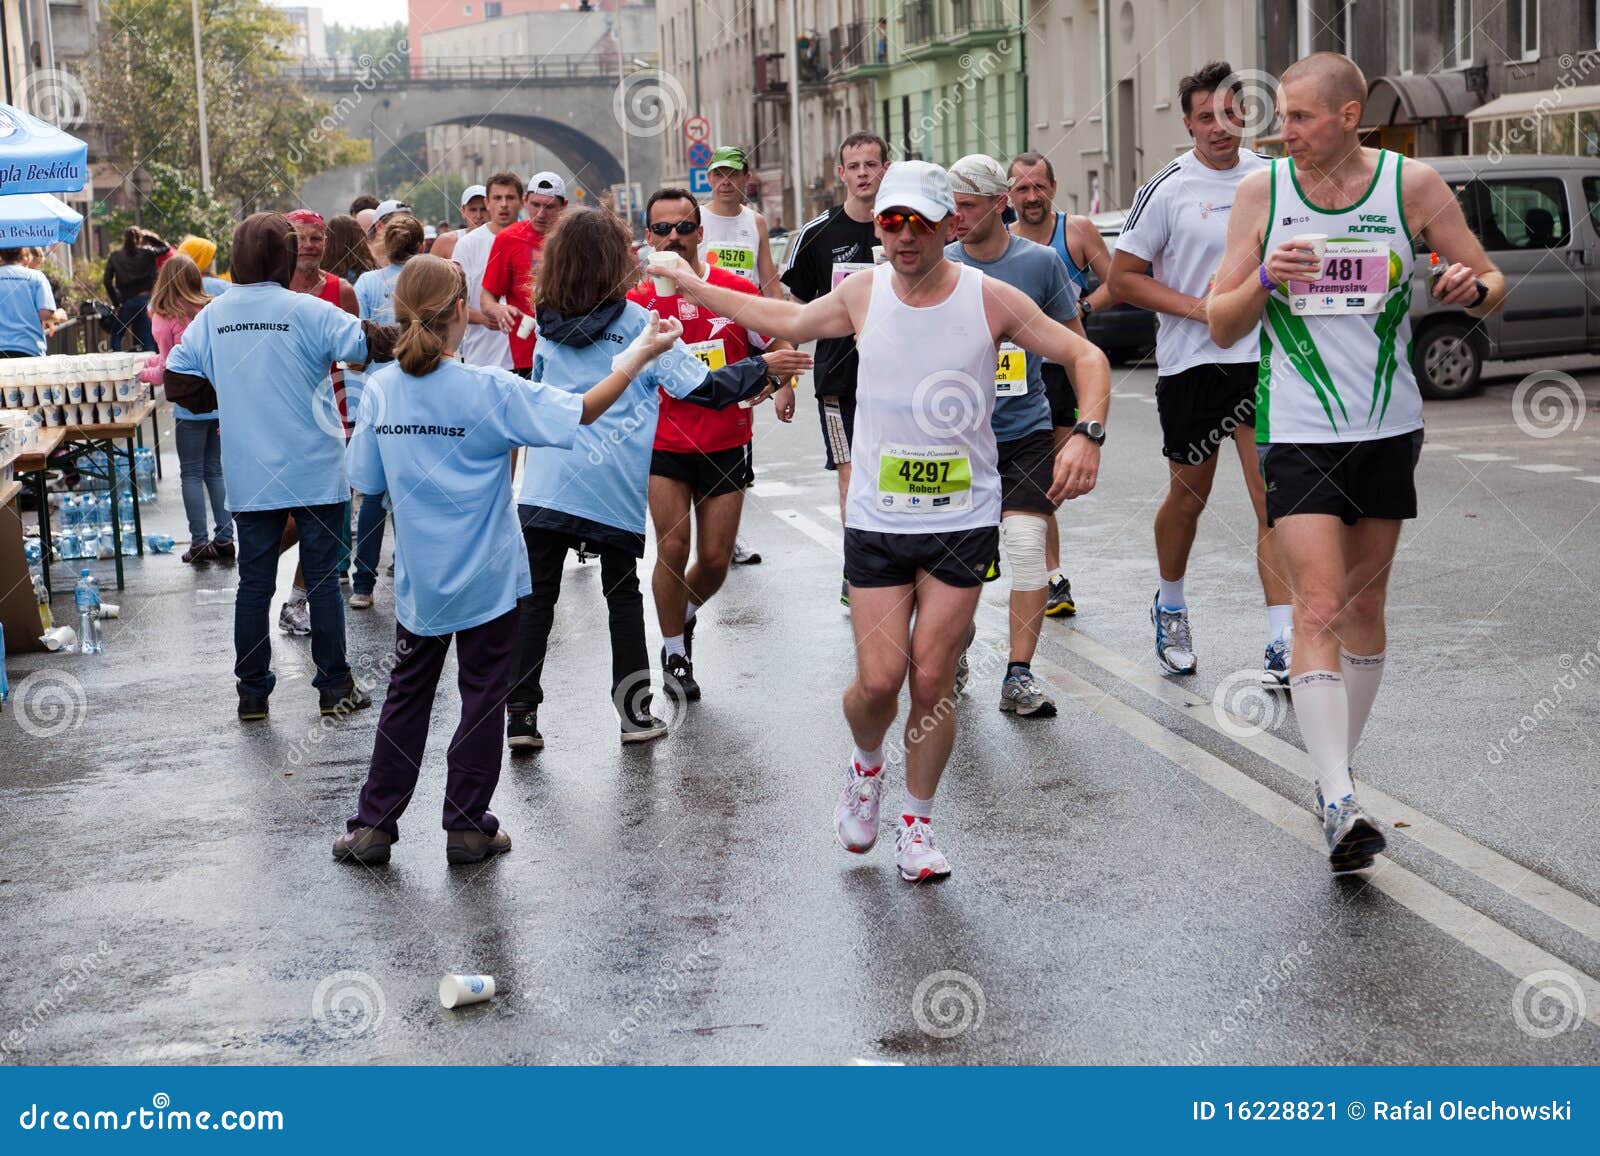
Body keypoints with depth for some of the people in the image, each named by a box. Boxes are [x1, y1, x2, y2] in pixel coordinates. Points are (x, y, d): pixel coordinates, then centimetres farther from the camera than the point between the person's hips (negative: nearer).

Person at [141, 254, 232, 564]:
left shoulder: (166, 318, -8)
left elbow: (169, 369, -4)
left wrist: (146, 374, 15)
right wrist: (155, 360, 21)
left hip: (190, 404, -5)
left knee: (192, 474, 4)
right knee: (215, 471, 13)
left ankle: (199, 542, 3)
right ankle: (224, 538, 11)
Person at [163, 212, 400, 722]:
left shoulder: (212, 316, 1)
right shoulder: (306, 311, -12)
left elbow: (178, 381, 3)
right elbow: (369, 344, -18)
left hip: (247, 478, 3)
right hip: (313, 471, -3)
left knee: (254, 583, 10)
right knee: (323, 579, 7)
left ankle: (252, 693, 15)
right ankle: (334, 688, 13)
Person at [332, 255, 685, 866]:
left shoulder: (379, 388, -6)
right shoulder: (489, 391, -17)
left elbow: (366, 478, 2)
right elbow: (582, 412, -13)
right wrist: (640, 353, -5)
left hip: (418, 581, 4)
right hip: (487, 577, -3)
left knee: (407, 695, 16)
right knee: (483, 696, 10)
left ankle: (372, 825, 17)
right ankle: (468, 827, 16)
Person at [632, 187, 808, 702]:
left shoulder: (738, 290, -4)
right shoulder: (639, 300, -4)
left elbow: (774, 346, 9)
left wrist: (783, 384, -9)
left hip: (727, 445, 1)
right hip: (664, 444, -1)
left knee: (715, 559, 3)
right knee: (673, 548, -10)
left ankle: (687, 613, 37)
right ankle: (674, 649, 13)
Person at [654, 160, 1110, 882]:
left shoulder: (990, 299, -7)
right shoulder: (863, 294, 0)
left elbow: (1085, 356, 0)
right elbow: (790, 321, 20)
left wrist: (1086, 436, -17)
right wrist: (694, 286, 24)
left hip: (963, 523, -1)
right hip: (876, 522, 1)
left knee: (932, 680, -1)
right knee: (878, 681, -4)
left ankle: (917, 823, 19)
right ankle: (866, 765, 30)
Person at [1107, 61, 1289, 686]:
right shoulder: (1167, 189, -6)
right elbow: (1122, 278, -5)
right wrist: (1200, 309, -13)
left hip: (1262, 360, 2)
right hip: (1190, 363, -2)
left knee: (1274, 500, -8)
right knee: (1188, 496, 12)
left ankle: (1282, 644, -9)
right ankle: (1171, 608, 38)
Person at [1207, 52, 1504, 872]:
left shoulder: (1412, 184, -2)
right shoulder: (1261, 192, -2)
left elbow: (1490, 289, 5)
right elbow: (1221, 327, 1)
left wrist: (1472, 288, -19)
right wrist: (1262, 282, -20)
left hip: (1390, 428, 2)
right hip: (1298, 434, -2)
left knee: (1364, 606, 12)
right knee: (1317, 608, -13)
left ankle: (1339, 767, 29)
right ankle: (1339, 807, -18)